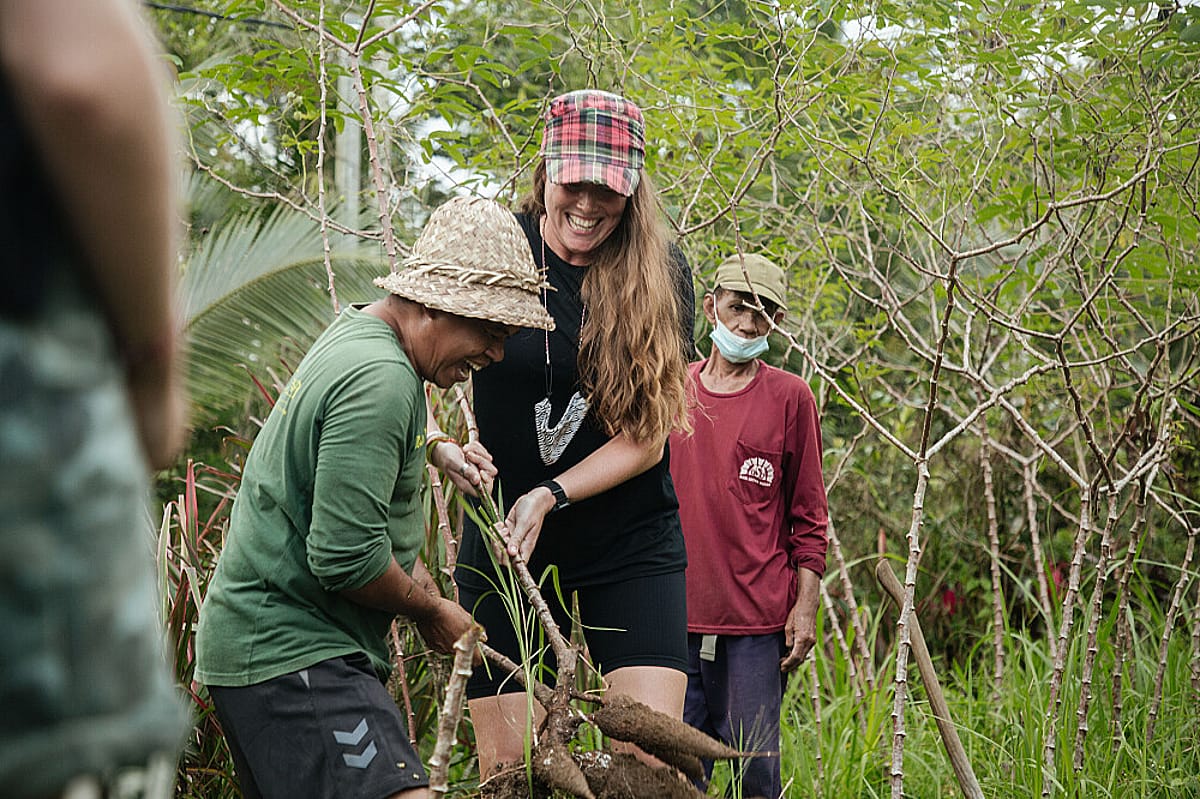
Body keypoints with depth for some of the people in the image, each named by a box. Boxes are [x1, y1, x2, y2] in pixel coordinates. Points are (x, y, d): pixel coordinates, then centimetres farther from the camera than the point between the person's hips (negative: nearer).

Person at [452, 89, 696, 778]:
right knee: (506, 772, 2)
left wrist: (550, 496, -19)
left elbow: (648, 435, -6)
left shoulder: (661, 275, -4)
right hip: (501, 551, 0)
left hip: (630, 552, 0)